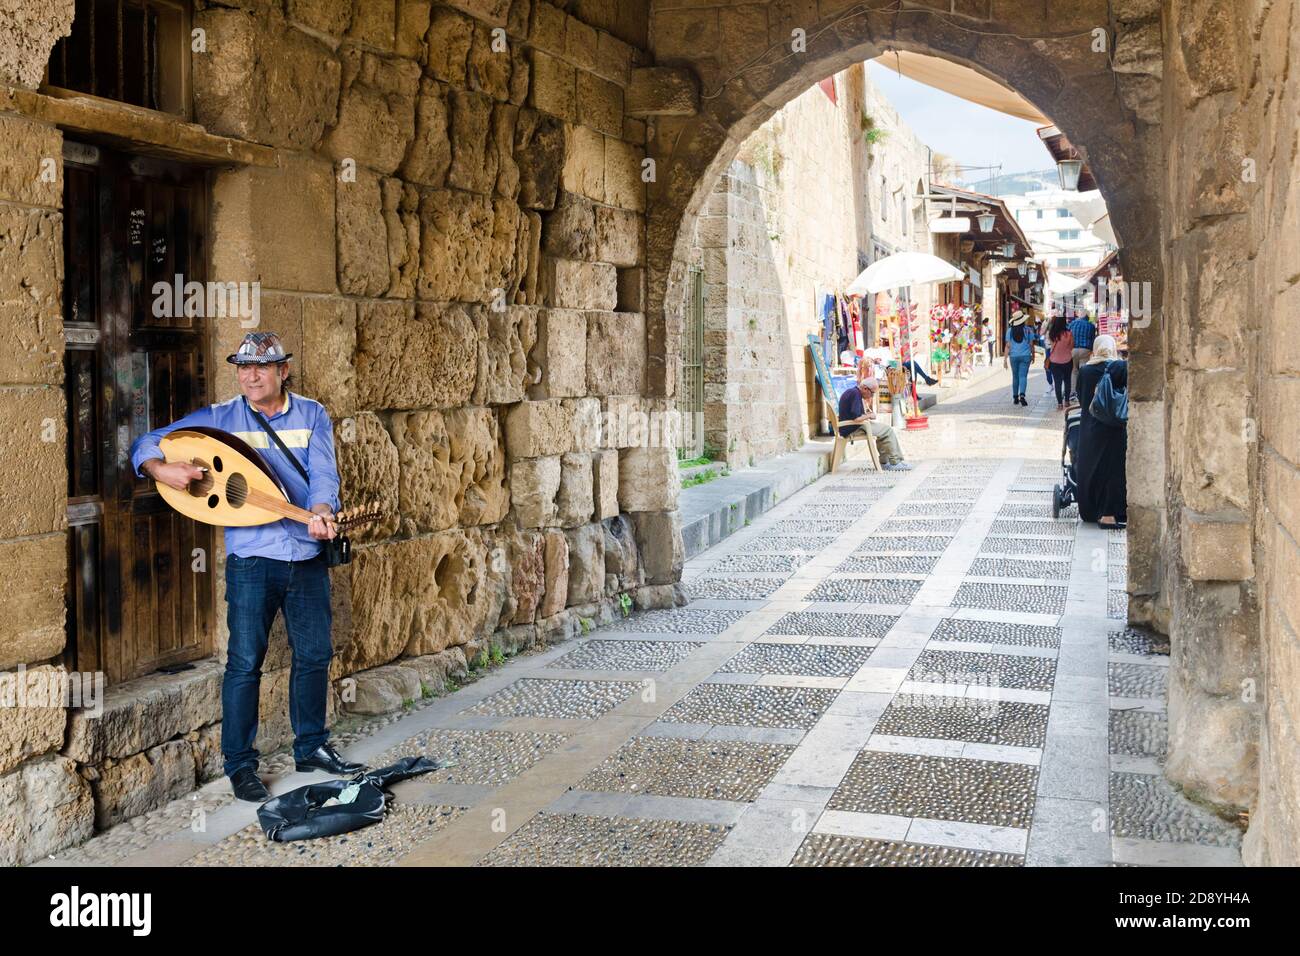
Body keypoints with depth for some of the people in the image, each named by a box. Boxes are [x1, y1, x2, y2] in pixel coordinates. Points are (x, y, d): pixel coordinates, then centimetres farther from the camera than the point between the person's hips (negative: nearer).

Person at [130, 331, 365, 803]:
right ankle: (239, 765, 10)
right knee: (245, 662, -1)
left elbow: (324, 474, -8)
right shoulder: (218, 419, 2)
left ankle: (311, 747, 28)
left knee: (315, 655, 11)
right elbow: (146, 445, 5)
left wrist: (321, 513, -29)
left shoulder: (312, 415, 5)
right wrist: (162, 469, -18)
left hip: (308, 555, 2)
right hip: (251, 556, -2)